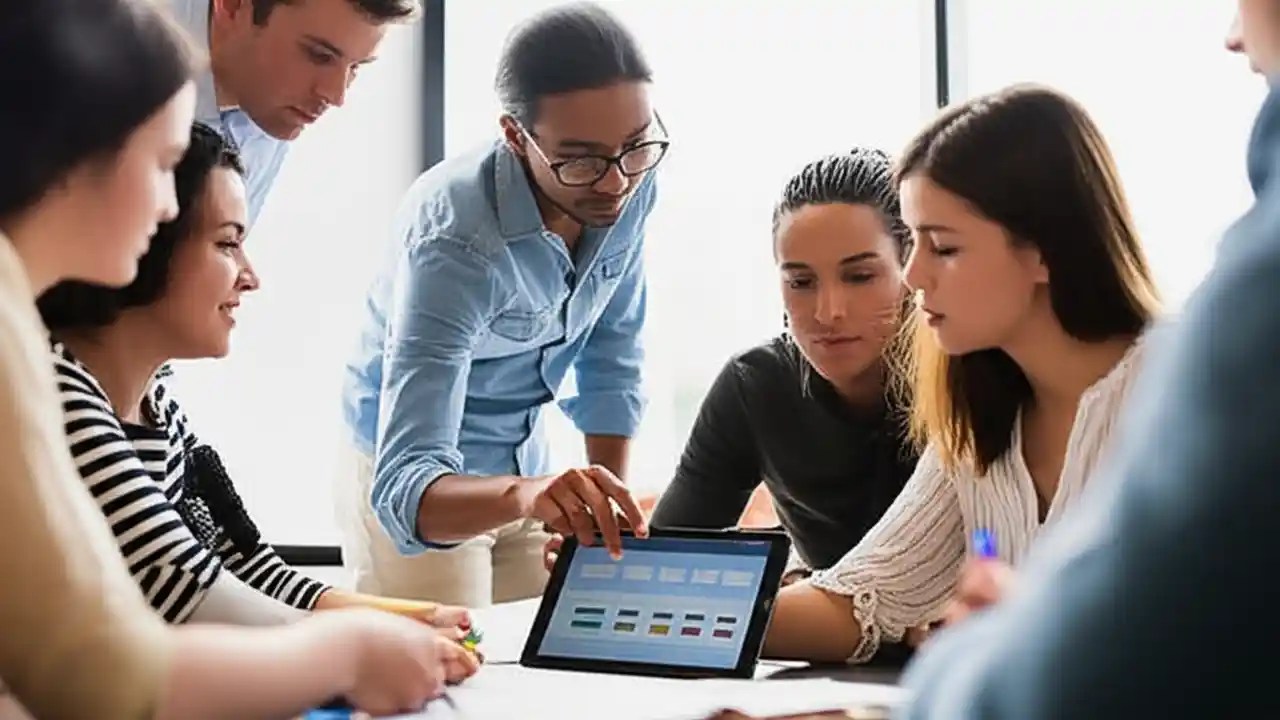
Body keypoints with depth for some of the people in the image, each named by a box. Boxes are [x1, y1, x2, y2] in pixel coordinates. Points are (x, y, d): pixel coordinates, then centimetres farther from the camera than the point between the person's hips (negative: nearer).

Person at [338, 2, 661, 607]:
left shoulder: (631, 185, -15)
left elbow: (612, 355, -1)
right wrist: (524, 494, -59)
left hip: (524, 463, 6)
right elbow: (406, 484, -41)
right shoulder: (453, 239, -34)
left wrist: (608, 508, -5)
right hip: (411, 473, -6)